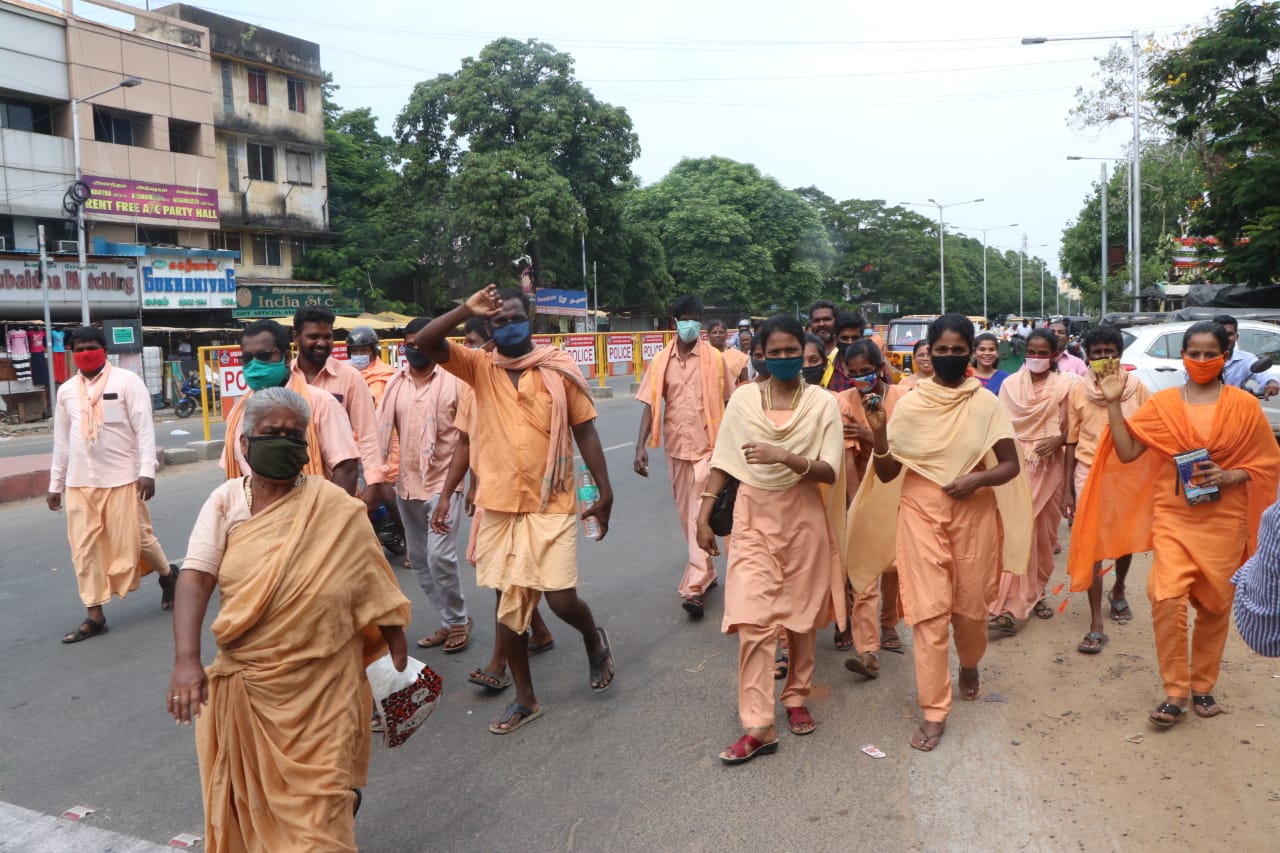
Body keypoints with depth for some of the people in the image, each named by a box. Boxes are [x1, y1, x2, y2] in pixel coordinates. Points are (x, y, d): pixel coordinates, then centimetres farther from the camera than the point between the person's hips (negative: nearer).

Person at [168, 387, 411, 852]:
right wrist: (186, 660, -26)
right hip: (246, 682, 3)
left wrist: (399, 660, 1)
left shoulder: (336, 510, -11)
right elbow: (195, 579, -13)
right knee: (254, 796, 21)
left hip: (322, 685, -3)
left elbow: (376, 589, -4)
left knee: (321, 799, 4)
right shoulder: (225, 501, -5)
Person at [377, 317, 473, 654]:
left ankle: (458, 619, 9)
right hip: (407, 484, 6)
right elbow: (383, 431, 6)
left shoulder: (453, 381, -8)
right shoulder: (395, 384, 6)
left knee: (440, 556, -13)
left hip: (444, 481, -6)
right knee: (420, 560, 12)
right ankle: (448, 621, 26)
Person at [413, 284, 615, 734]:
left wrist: (605, 493, -1)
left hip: (551, 506, -3)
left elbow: (585, 432, 1)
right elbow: (423, 342, -9)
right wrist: (466, 310, -18)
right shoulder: (479, 367, 3)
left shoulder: (560, 370, -2)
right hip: (498, 506, 3)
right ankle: (525, 698, 28)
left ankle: (594, 639, 30)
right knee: (509, 605, 11)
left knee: (561, 599, -7)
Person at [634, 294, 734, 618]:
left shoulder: (715, 359, -3)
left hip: (708, 447, -4)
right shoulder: (660, 361, 3)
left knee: (700, 516, -9)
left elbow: (730, 403, 3)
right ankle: (706, 573, 30)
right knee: (686, 516, 13)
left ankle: (694, 587, -11)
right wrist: (641, 446, -10)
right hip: (676, 447, 4)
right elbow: (650, 405, 0)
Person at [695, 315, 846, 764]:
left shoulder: (822, 402, -4)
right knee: (753, 617, -7)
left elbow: (829, 472, -11)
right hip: (754, 515, 0)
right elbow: (724, 461, 5)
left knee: (802, 611, 11)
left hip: (803, 515, 0)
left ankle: (796, 696, 34)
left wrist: (784, 457, -27)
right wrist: (703, 515, 2)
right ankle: (758, 726, -1)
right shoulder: (744, 399, 0)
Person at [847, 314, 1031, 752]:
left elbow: (1011, 465, 1)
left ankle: (969, 664, 46)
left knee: (970, 605, 12)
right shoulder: (909, 404, -2)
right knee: (929, 610, -5)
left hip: (973, 511, 1)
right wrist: (878, 433, -19)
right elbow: (886, 474, -2)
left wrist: (978, 478, -18)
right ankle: (934, 712, 5)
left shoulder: (986, 404, -1)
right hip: (921, 510, 0)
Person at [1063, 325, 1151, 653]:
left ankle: (1117, 592, 46)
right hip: (1089, 475, -1)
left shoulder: (1137, 388, -2)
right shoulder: (1077, 392, -1)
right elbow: (1071, 442, 3)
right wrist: (1068, 490, 3)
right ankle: (1096, 625, 0)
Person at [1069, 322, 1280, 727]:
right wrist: (1114, 403, -12)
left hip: (1224, 520, 1)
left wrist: (1230, 476, -14)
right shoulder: (1162, 402, 0)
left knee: (1215, 604, 10)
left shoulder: (1244, 405, -1)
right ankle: (1175, 692, 1)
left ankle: (1203, 686, 29)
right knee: (1167, 598, -13)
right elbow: (1127, 452, -6)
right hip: (1173, 516, 0)